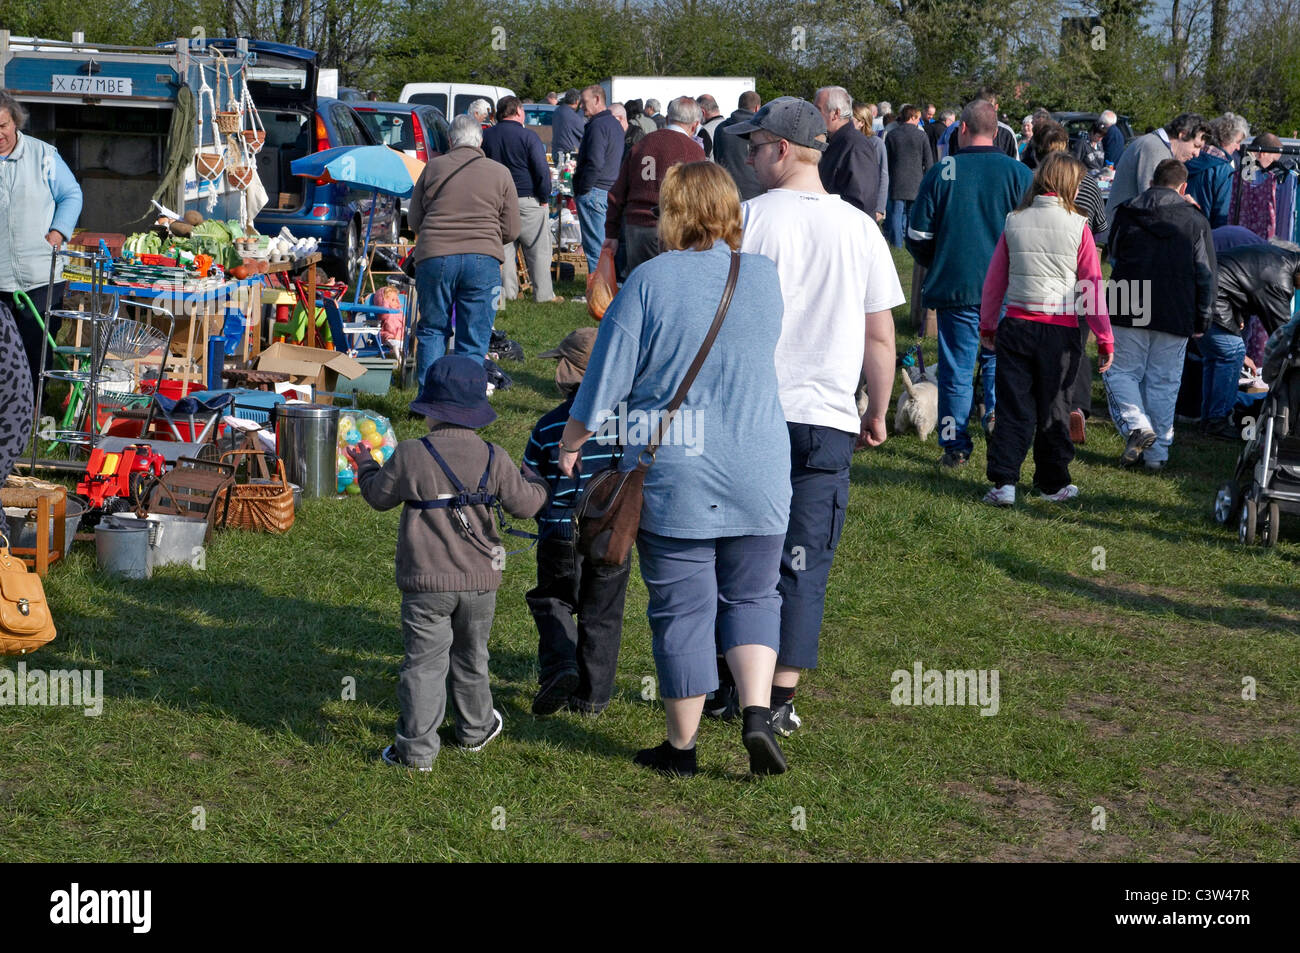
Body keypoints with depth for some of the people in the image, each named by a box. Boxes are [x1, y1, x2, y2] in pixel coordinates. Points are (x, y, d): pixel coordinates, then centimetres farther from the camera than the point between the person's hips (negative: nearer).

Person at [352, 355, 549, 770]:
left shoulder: (409, 456, -13)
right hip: (480, 581, 3)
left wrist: (365, 465, 23)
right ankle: (475, 728, 36)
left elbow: (379, 496, 2)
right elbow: (524, 503, 2)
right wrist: (536, 482, 25)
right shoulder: (493, 458, -6)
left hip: (426, 583, -3)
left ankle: (417, 748, 0)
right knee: (471, 658, 21)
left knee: (424, 663, 1)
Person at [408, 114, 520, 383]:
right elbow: (511, 230, 8)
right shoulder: (500, 173, 7)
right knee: (474, 341, 5)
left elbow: (413, 220, 13)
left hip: (434, 257, 1)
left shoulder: (434, 167, 7)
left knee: (432, 331, 14)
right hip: (483, 260, 0)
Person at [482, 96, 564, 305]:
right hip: (527, 200, -5)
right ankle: (543, 294, 3)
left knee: (503, 247, 11)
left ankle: (507, 291, 10)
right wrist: (544, 199, -3)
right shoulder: (528, 136, -10)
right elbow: (542, 170, -12)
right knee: (538, 249, 2)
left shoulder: (486, 137, 6)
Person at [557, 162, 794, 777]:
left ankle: (681, 747, 16)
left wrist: (572, 441, 9)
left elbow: (608, 377, -5)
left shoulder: (649, 281, -9)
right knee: (750, 596, 17)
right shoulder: (764, 277, 1)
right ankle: (757, 712, -2)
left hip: (671, 476, -2)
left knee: (682, 609, 7)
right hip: (757, 475, 2)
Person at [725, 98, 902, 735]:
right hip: (828, 420, 2)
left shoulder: (750, 218, -5)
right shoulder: (861, 229, 4)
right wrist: (878, 413, 19)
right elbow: (880, 337, 7)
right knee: (803, 564, 4)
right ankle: (780, 699, 3)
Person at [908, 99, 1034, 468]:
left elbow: (917, 236, 0)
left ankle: (955, 447, 6)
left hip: (954, 285, -1)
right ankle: (997, 410, -3)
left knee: (956, 368, 5)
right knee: (998, 356, 19)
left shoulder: (941, 172, -4)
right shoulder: (1019, 173, -3)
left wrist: (934, 266, 19)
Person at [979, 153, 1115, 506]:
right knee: (1052, 408, 11)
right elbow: (1092, 286, -4)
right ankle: (1054, 483, 22)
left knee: (1013, 407, 5)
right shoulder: (1077, 227, -5)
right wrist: (1105, 338, 2)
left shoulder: (1014, 222, 2)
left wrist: (987, 324, 22)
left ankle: (1003, 481, -3)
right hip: (1060, 330, -1)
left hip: (1015, 326, 2)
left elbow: (995, 279, 9)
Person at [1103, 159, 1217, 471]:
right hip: (1176, 316, 1)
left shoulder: (1126, 214, 6)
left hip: (1129, 312, -1)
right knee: (1164, 383, 7)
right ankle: (1157, 453, 9)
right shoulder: (1195, 221, 3)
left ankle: (1136, 425, -15)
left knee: (1120, 372, 9)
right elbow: (1206, 275, 4)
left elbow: (1113, 258, 20)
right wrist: (1202, 319, 11)